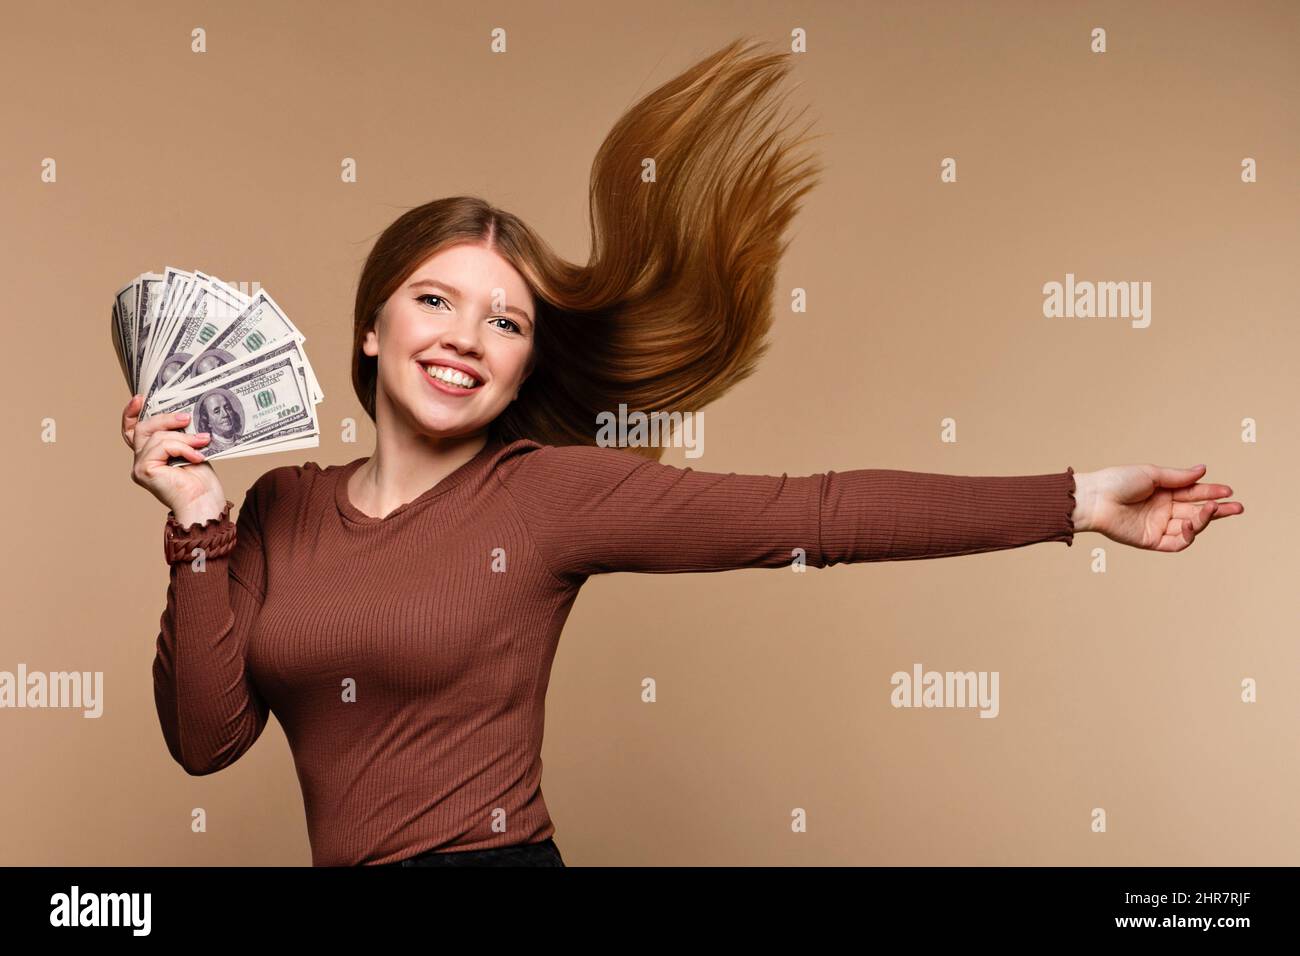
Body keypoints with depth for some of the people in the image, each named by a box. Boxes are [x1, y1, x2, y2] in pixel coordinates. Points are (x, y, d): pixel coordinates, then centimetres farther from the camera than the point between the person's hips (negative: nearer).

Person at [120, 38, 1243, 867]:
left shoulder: (549, 491, -10)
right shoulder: (282, 506, 2)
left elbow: (814, 512, -17)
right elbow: (205, 734, -3)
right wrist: (198, 524, -13)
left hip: (495, 854, -4)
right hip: (346, 861, 4)